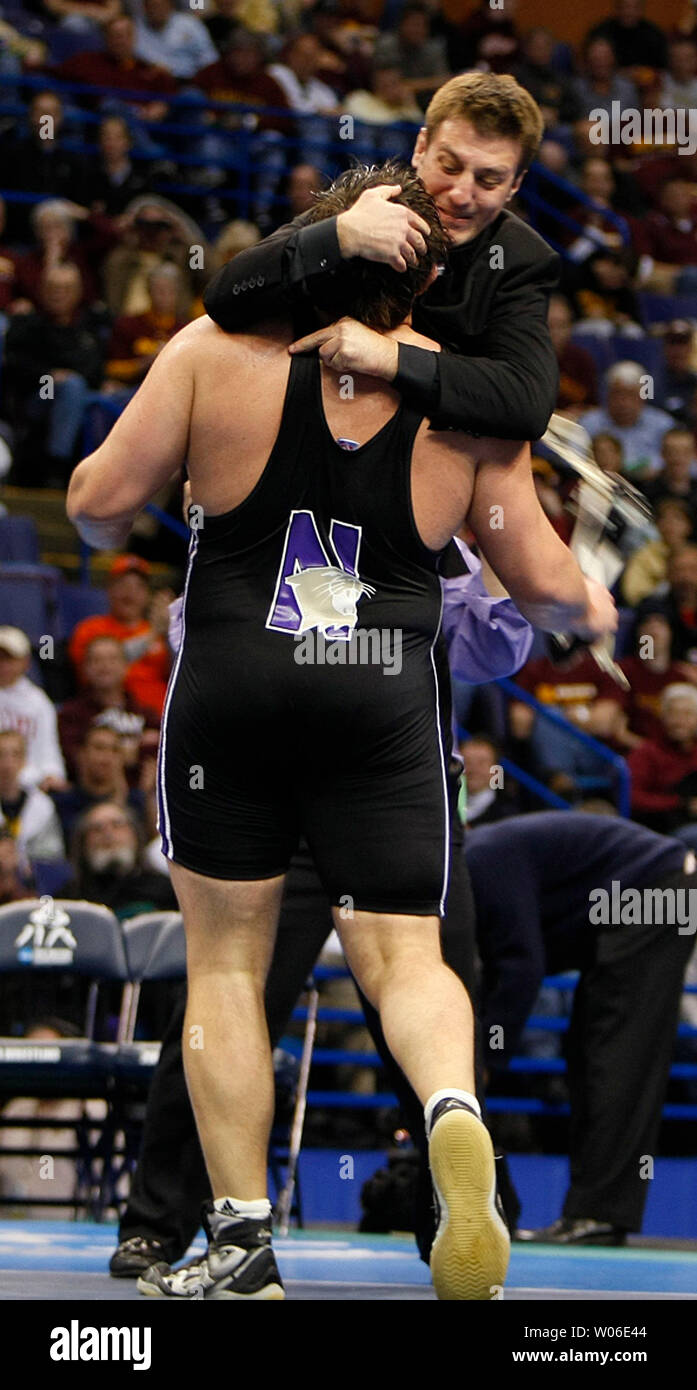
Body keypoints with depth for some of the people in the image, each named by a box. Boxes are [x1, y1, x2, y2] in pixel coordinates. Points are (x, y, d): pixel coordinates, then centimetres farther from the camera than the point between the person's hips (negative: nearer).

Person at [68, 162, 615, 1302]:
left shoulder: (218, 348, -1)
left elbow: (100, 502, -3)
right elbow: (544, 583, 8)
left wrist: (104, 522, 21)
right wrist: (591, 609, 31)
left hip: (230, 684, -1)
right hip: (385, 697, 1)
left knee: (225, 962, 10)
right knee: (401, 952, 6)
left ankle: (243, 1241, 3)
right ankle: (453, 1111, -28)